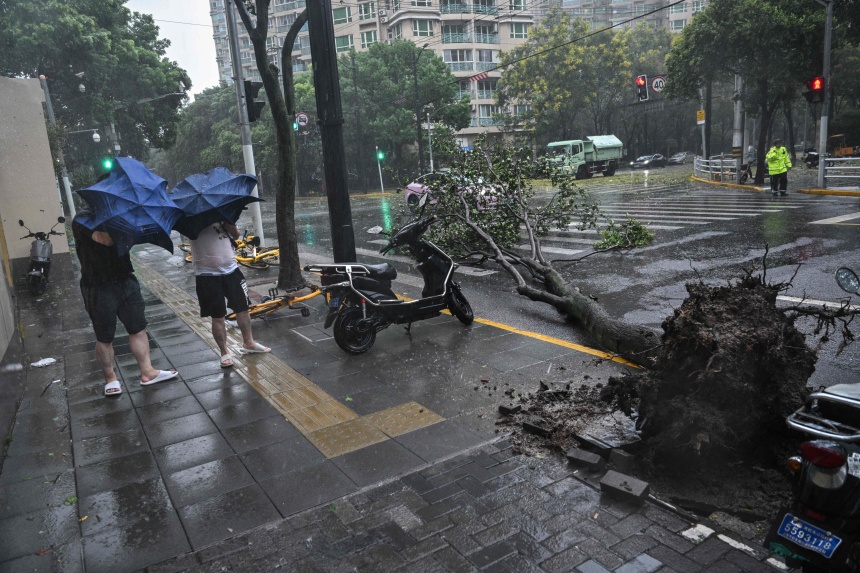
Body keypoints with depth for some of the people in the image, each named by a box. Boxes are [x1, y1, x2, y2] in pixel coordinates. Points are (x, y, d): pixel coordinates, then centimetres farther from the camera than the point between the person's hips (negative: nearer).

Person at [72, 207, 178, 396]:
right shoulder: (83, 218, -14)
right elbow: (107, 239, -30)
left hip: (126, 280, 6)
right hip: (99, 288, -6)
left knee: (138, 329, 9)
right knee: (105, 338, 9)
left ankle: (147, 372, 19)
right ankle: (110, 378, 25)